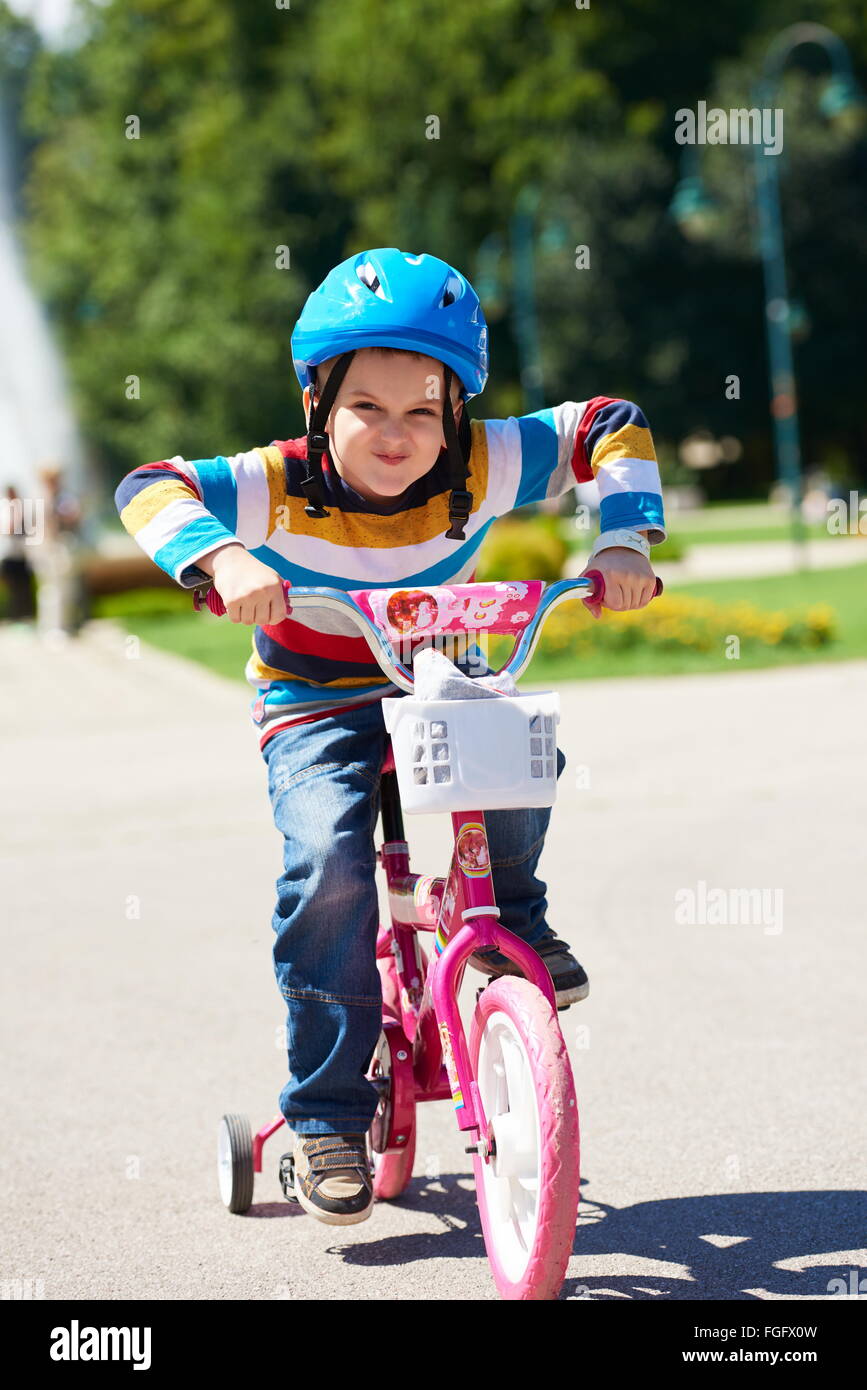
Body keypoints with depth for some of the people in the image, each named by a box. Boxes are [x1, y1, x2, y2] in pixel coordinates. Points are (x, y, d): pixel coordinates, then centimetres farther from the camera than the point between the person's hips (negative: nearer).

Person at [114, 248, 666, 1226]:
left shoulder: (481, 469, -15)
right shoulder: (280, 485, -22)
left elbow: (610, 429, -7)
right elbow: (149, 489, -31)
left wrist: (623, 538, -22)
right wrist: (220, 558, -50)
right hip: (314, 707, -2)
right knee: (328, 858, -28)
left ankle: (510, 911, 3)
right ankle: (326, 1116, -14)